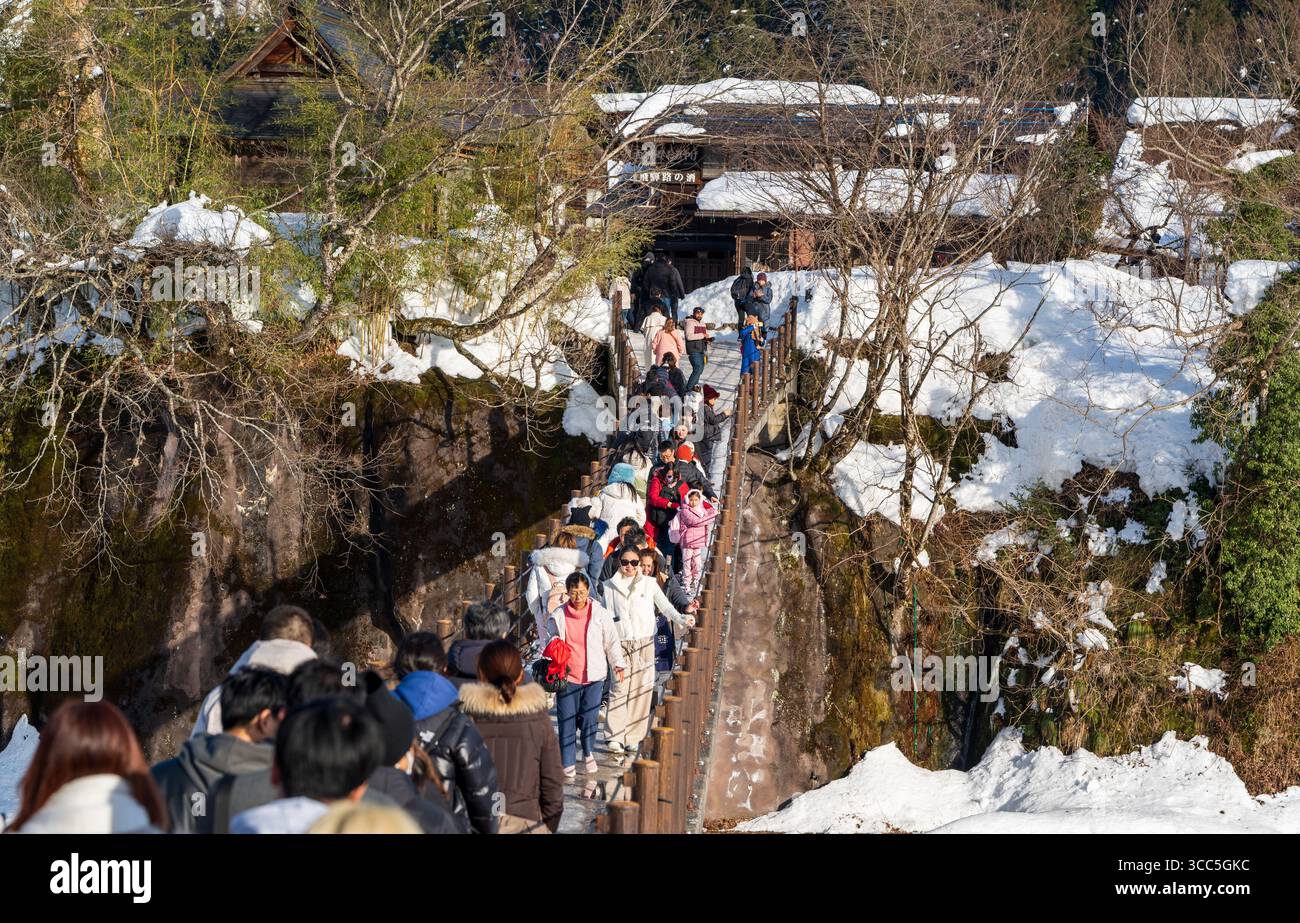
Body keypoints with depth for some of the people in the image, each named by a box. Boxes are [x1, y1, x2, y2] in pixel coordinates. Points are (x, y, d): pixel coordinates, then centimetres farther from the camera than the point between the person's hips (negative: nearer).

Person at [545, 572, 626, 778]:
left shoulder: (599, 614, -2)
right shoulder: (558, 616, -3)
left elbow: (611, 641, 11)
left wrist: (618, 665, 19)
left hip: (592, 676, 0)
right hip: (566, 677, 0)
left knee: (589, 719, 6)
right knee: (567, 721, -1)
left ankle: (589, 754, 32)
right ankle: (568, 764, 7)